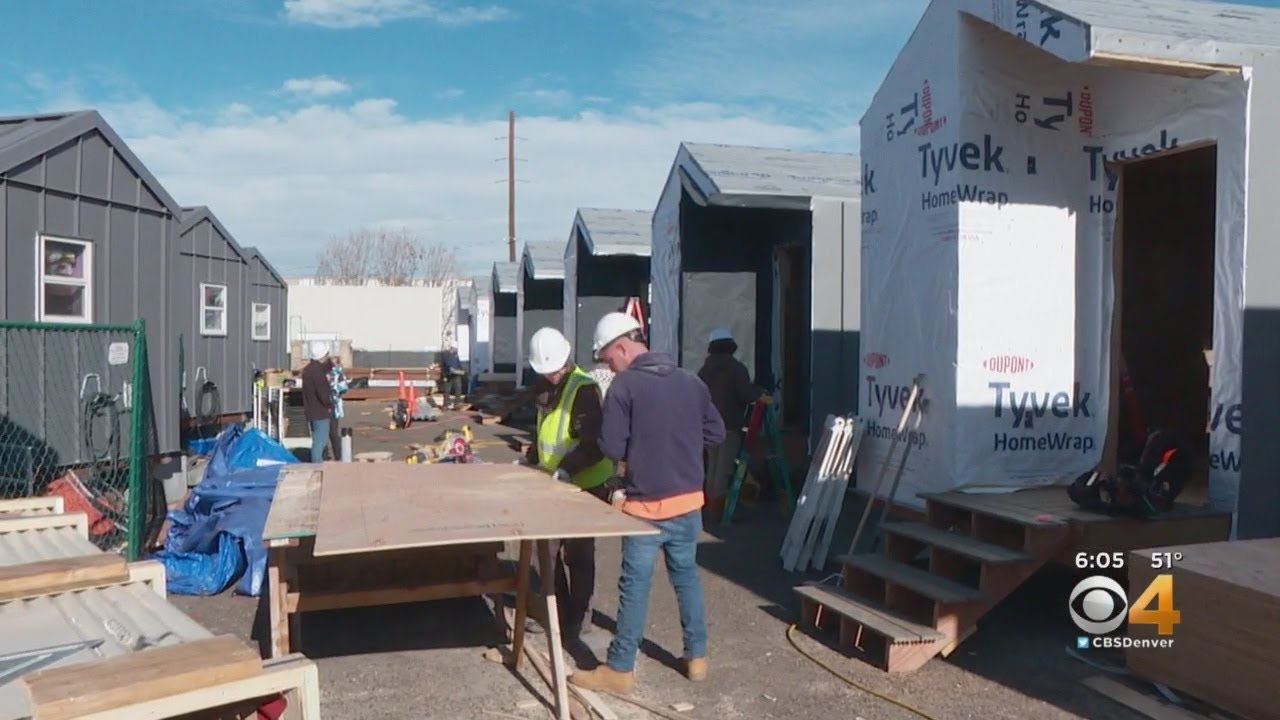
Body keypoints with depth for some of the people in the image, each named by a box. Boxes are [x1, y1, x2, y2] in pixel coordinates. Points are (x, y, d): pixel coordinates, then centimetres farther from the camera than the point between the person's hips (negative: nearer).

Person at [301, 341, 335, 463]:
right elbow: (323, 393, -22)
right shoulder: (317, 371, -20)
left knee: (319, 440, 20)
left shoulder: (308, 369, 11)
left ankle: (318, 463, 29)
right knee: (320, 441, -4)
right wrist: (329, 404, -6)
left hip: (312, 411, 10)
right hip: (320, 412, -10)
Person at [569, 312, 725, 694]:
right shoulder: (690, 381, 4)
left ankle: (620, 670, 14)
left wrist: (634, 451, 7)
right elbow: (716, 434, 10)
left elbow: (612, 447, -14)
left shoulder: (625, 386, -12)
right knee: (687, 576, 19)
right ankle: (697, 657, 29)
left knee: (635, 586, 3)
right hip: (689, 500, 6)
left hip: (647, 505, -5)